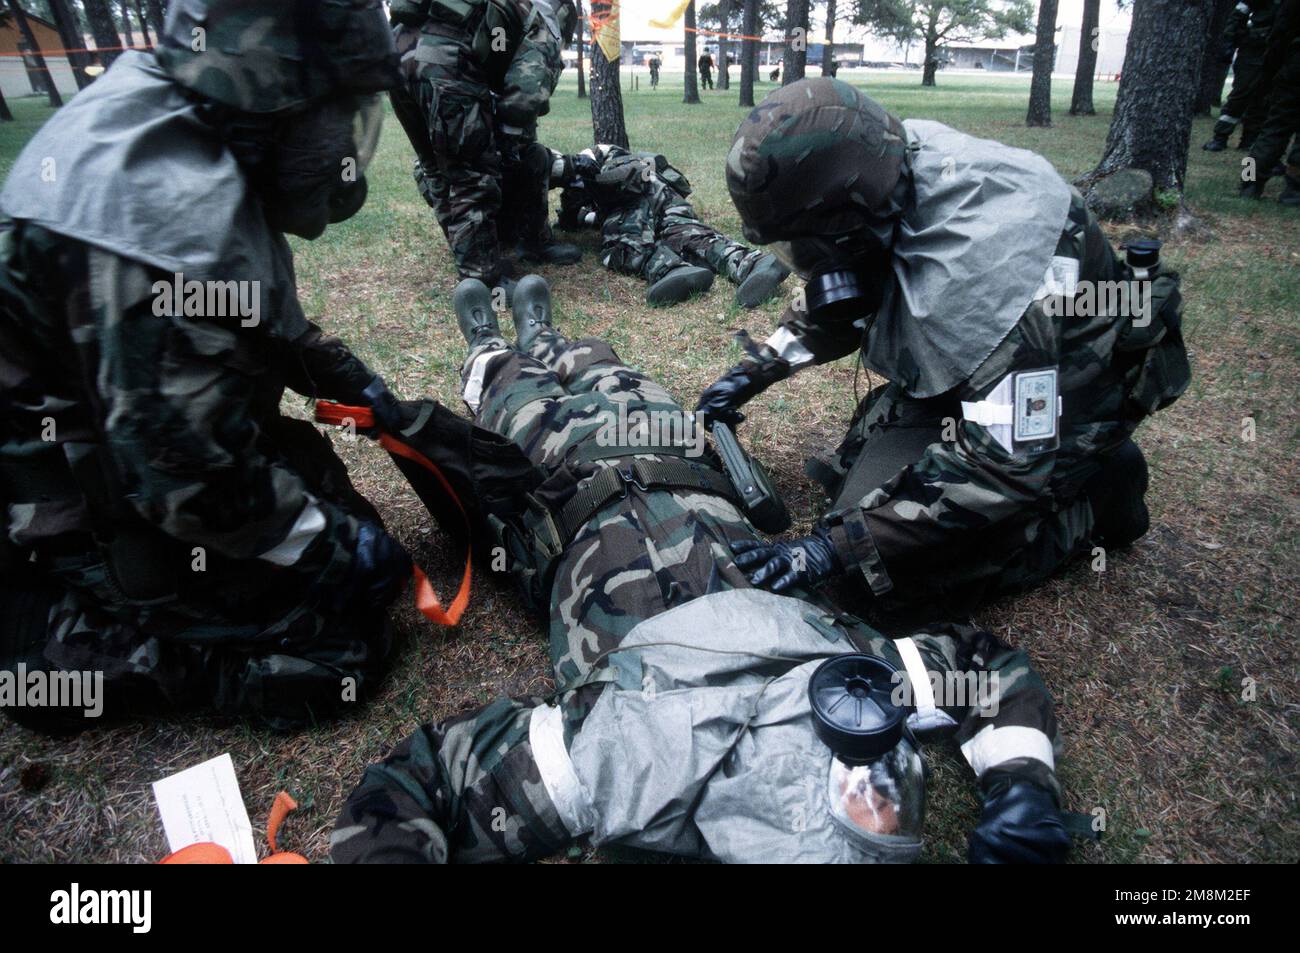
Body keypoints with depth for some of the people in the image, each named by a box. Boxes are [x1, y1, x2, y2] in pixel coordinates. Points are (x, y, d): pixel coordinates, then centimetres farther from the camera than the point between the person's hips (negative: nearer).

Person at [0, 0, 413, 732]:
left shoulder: (186, 141, -1)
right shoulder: (169, 211, -33)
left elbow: (262, 318, 15)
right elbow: (190, 475, -31)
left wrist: (351, 380, 10)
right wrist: (333, 547, -19)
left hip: (142, 454, 10)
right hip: (110, 524, -9)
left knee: (346, 527, 16)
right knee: (341, 643, -8)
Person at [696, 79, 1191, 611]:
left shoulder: (998, 260, -39)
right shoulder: (883, 178, -15)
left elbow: (1011, 456, -38)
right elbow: (838, 299, 7)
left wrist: (840, 548, -39)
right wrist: (758, 367, -1)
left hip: (1057, 414, -7)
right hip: (955, 382, 8)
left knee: (897, 564, -17)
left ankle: (1096, 493, 1)